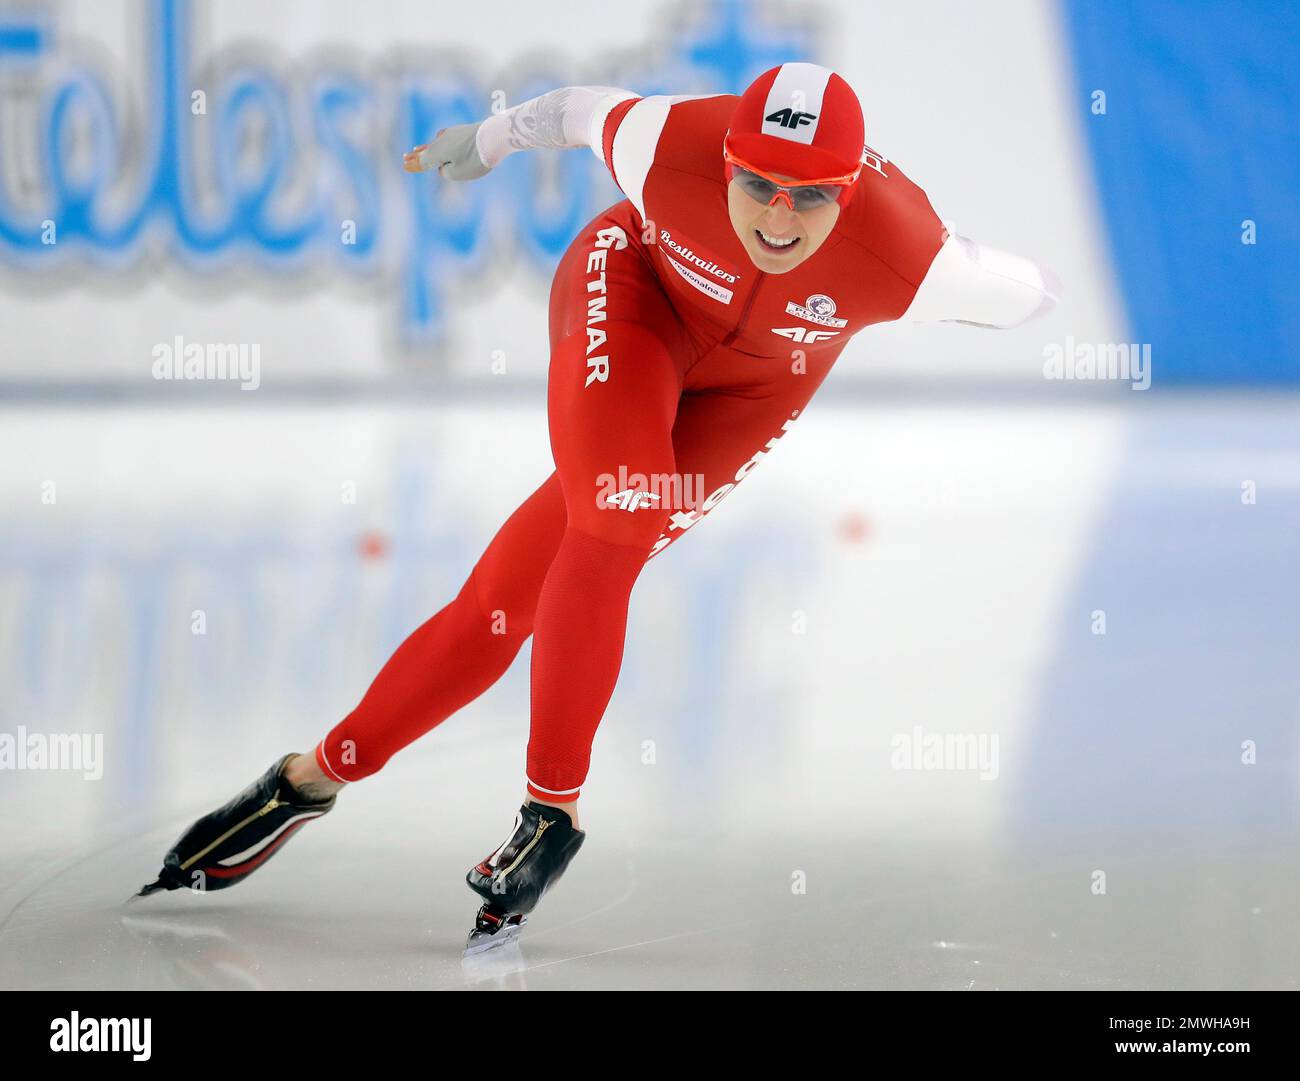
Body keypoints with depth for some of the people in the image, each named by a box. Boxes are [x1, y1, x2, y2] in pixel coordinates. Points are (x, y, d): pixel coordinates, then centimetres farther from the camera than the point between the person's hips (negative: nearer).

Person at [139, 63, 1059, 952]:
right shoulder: (667, 149, -33)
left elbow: (1034, 291, -17)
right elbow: (586, 108, -9)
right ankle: (554, 805, -4)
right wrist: (490, 139, 9)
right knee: (613, 525, -24)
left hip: (756, 382, 1)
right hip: (638, 295, -1)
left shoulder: (907, 259, -36)